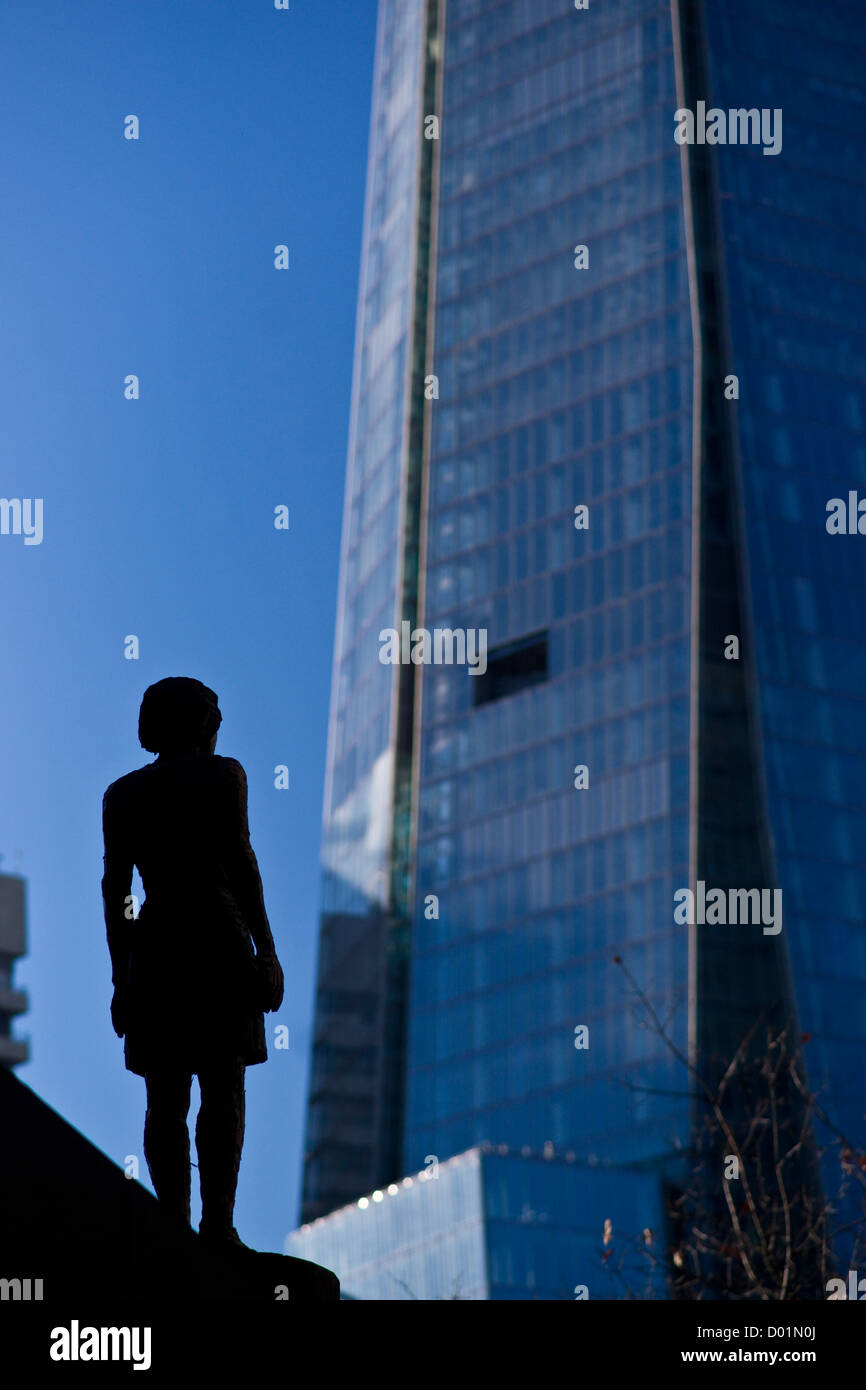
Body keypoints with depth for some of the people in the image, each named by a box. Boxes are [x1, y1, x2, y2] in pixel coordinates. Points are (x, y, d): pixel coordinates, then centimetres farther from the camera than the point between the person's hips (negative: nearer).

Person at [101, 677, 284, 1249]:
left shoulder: (121, 794, 14)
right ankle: (218, 1223, -10)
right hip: (219, 940, -3)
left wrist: (121, 979, 12)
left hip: (153, 946, 3)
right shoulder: (222, 774, 4)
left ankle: (174, 1225, 1)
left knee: (165, 1102, 5)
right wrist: (266, 951, -4)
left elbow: (115, 887, 10)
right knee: (224, 1092, -2)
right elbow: (240, 863, -4)